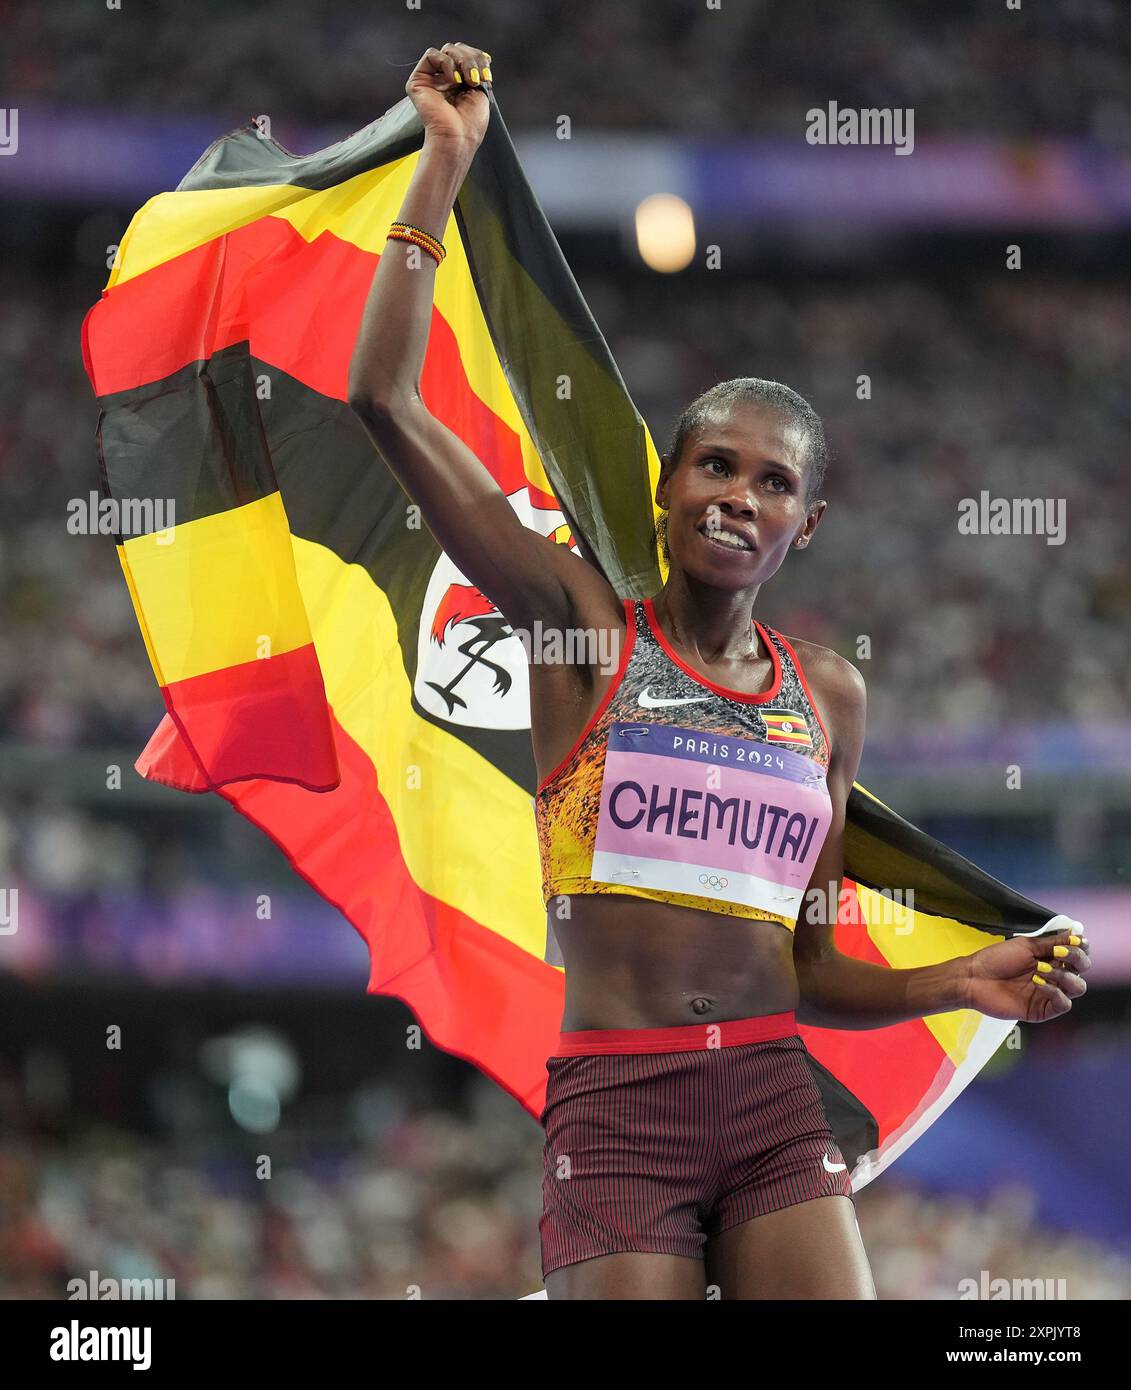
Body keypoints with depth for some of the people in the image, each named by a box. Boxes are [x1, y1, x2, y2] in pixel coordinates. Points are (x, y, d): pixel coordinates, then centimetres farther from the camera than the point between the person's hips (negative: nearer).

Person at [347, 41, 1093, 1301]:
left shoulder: (828, 694, 15)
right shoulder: (582, 624, 4)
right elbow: (384, 398, -4)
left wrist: (960, 987, 2)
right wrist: (446, 162, -1)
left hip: (776, 1102, 3)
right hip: (615, 1103, -3)